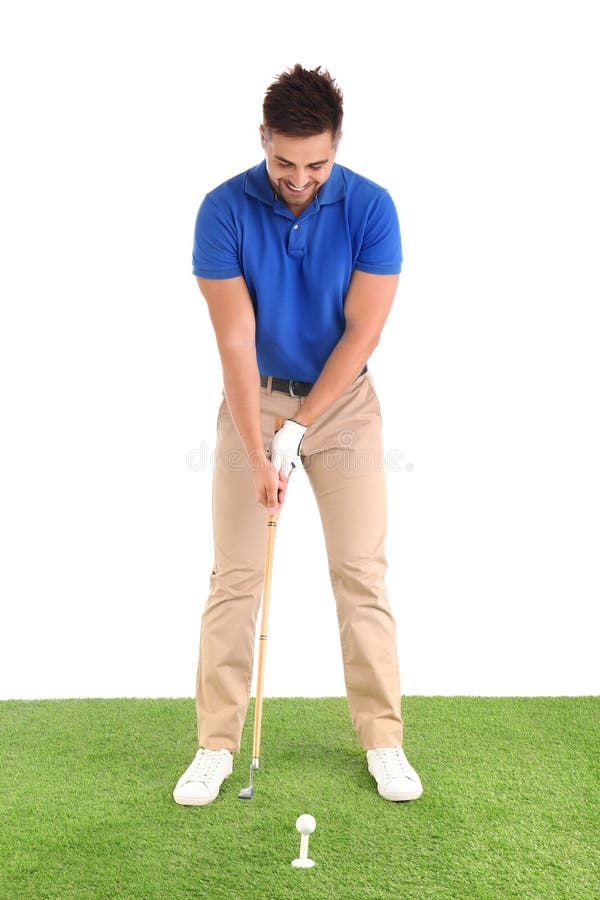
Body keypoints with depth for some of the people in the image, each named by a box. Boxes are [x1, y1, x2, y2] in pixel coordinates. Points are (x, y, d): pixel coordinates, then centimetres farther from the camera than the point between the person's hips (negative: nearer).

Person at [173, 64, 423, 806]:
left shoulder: (371, 208, -13)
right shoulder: (224, 210, -14)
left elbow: (362, 332, -14)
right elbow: (235, 340, -16)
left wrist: (297, 428, -16)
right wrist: (258, 454, -20)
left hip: (343, 402, 0)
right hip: (253, 400, 0)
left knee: (362, 572, -1)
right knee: (234, 575, -1)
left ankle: (382, 739, 13)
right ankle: (217, 743, 12)